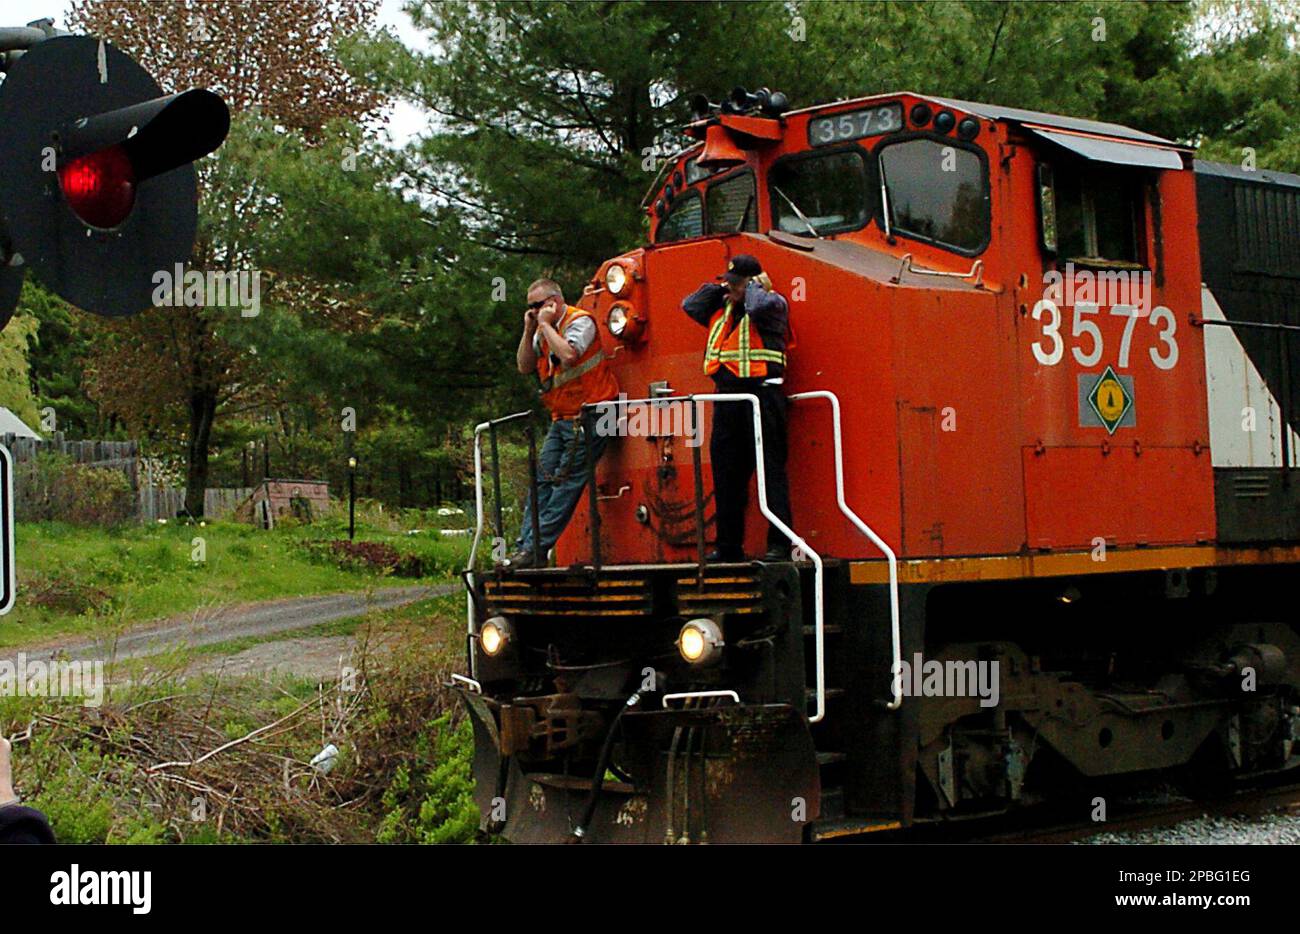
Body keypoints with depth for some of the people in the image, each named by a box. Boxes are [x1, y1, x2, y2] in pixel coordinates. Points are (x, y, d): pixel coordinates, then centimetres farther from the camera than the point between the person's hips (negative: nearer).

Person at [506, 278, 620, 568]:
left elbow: (568, 355, -26)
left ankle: (535, 548, -11)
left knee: (566, 482, -9)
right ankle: (525, 546, -1)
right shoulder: (543, 330, 15)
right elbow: (525, 366, 11)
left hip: (588, 416, -9)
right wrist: (529, 330, 1)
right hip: (562, 419, 9)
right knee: (542, 479, 1)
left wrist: (546, 325, -16)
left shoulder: (580, 321, -9)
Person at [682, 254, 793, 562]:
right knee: (726, 473, 10)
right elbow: (690, 306, 18)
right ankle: (728, 546, 18)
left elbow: (758, 306, -25)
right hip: (728, 396, 8)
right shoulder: (721, 308, 18)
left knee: (771, 470, -7)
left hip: (762, 395, -8)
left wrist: (757, 285, -6)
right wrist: (717, 287, 13)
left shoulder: (772, 302, -4)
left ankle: (780, 544, -8)